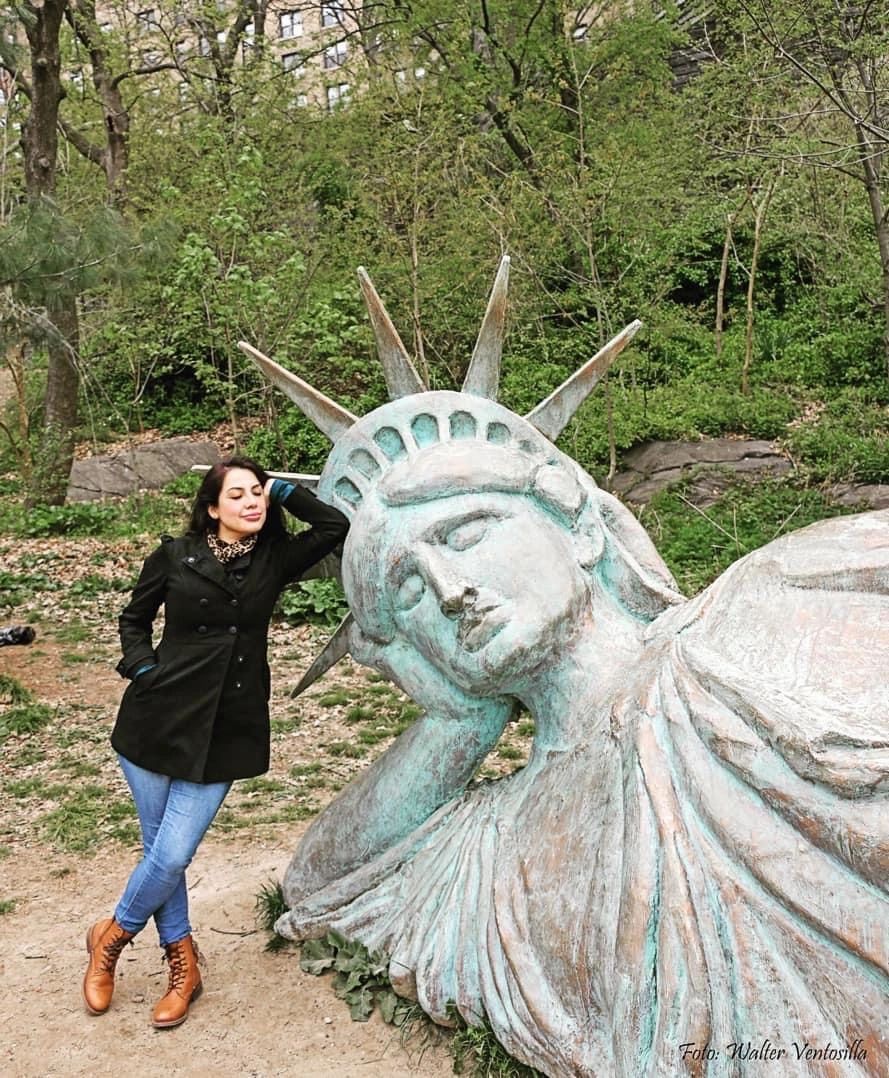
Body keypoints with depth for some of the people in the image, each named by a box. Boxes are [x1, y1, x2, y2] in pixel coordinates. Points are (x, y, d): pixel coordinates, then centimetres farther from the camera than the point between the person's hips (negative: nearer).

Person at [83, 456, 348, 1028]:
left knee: (172, 854, -4)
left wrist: (283, 492, -2)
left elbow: (337, 527, -8)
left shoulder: (274, 560, 3)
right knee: (159, 848, 7)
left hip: (226, 730, 0)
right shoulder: (175, 556, 1)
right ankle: (183, 964, 28)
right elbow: (134, 619, 13)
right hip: (158, 718, 0)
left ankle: (112, 938, 25)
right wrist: (143, 669, -2)